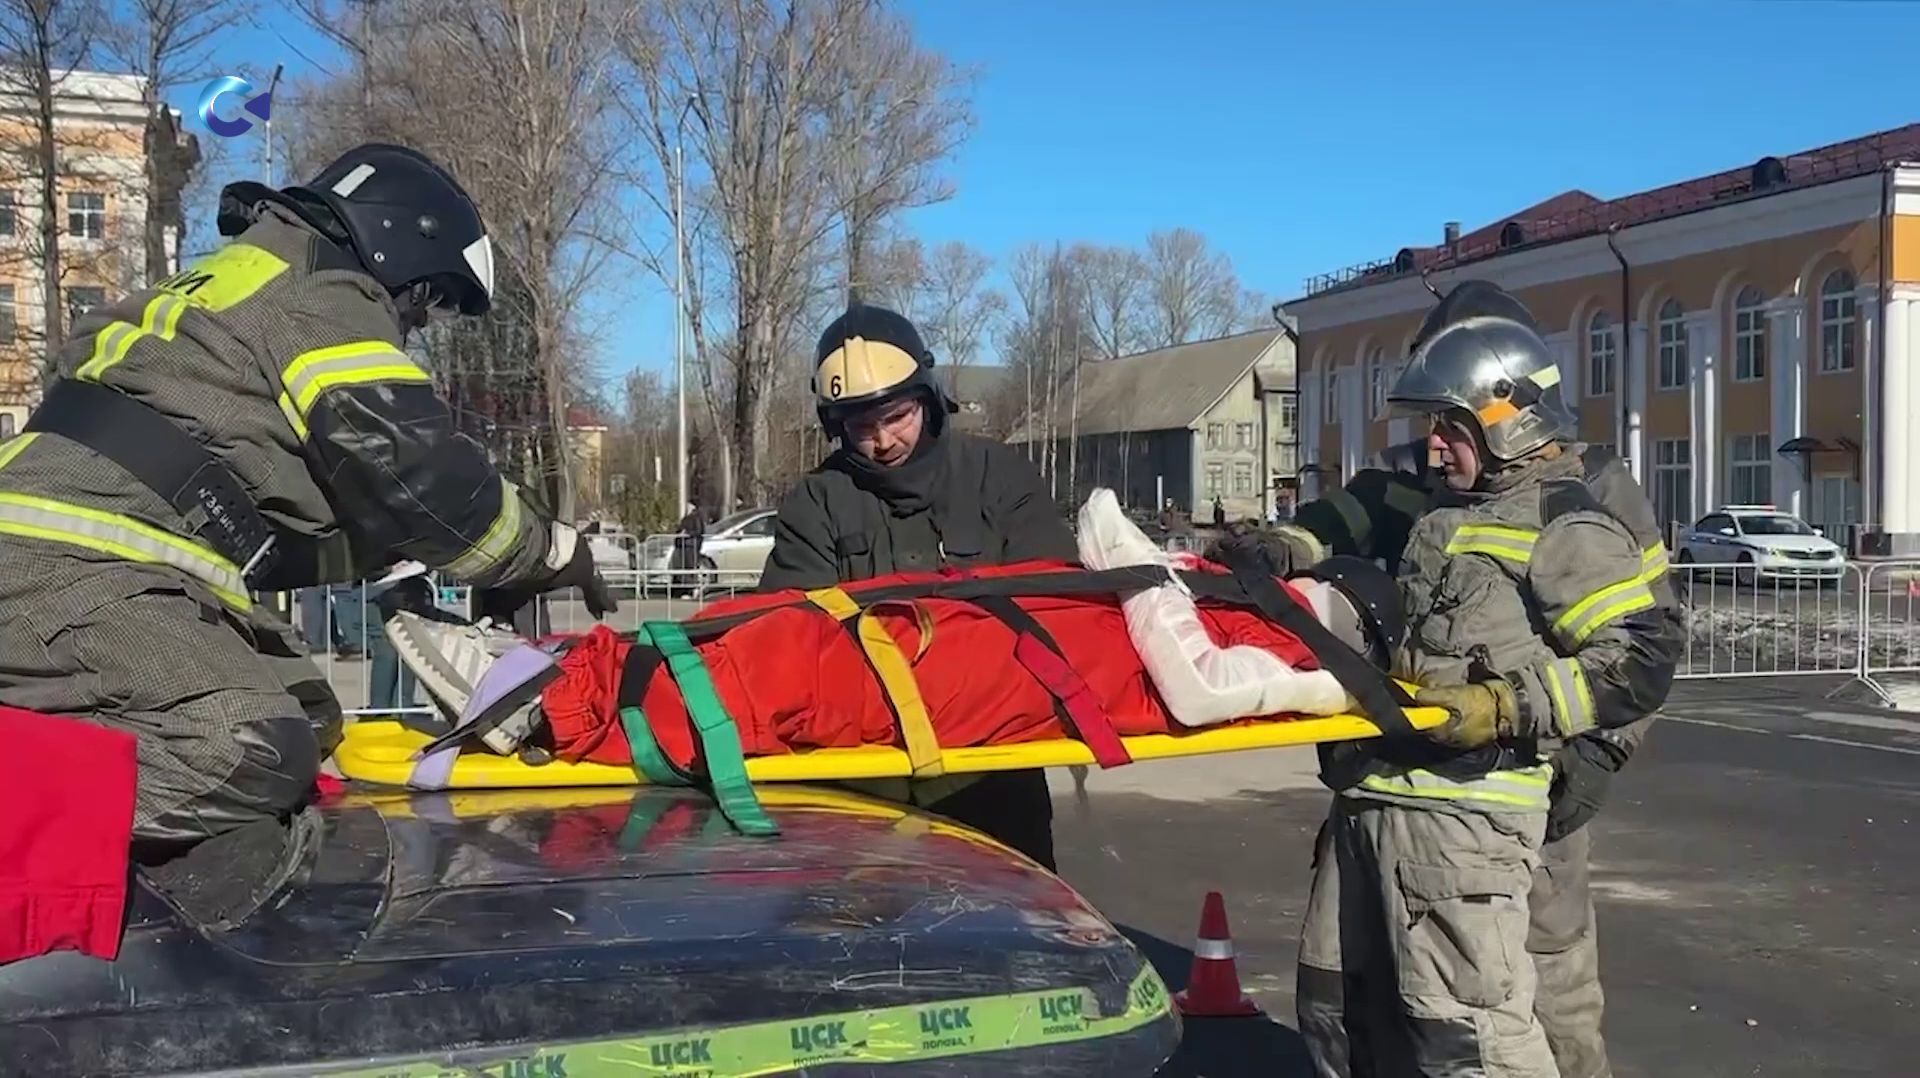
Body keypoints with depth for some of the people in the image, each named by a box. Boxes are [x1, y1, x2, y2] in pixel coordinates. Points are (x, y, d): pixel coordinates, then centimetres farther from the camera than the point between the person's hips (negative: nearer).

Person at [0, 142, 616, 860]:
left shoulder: (221, 288, 30)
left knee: (304, 716, 9)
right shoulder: (320, 296, 0)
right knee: (256, 753, -27)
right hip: (70, 572, -10)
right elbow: (416, 469, -11)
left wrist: (396, 549, 25)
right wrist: (547, 551, 4)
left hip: (77, 563, 11)